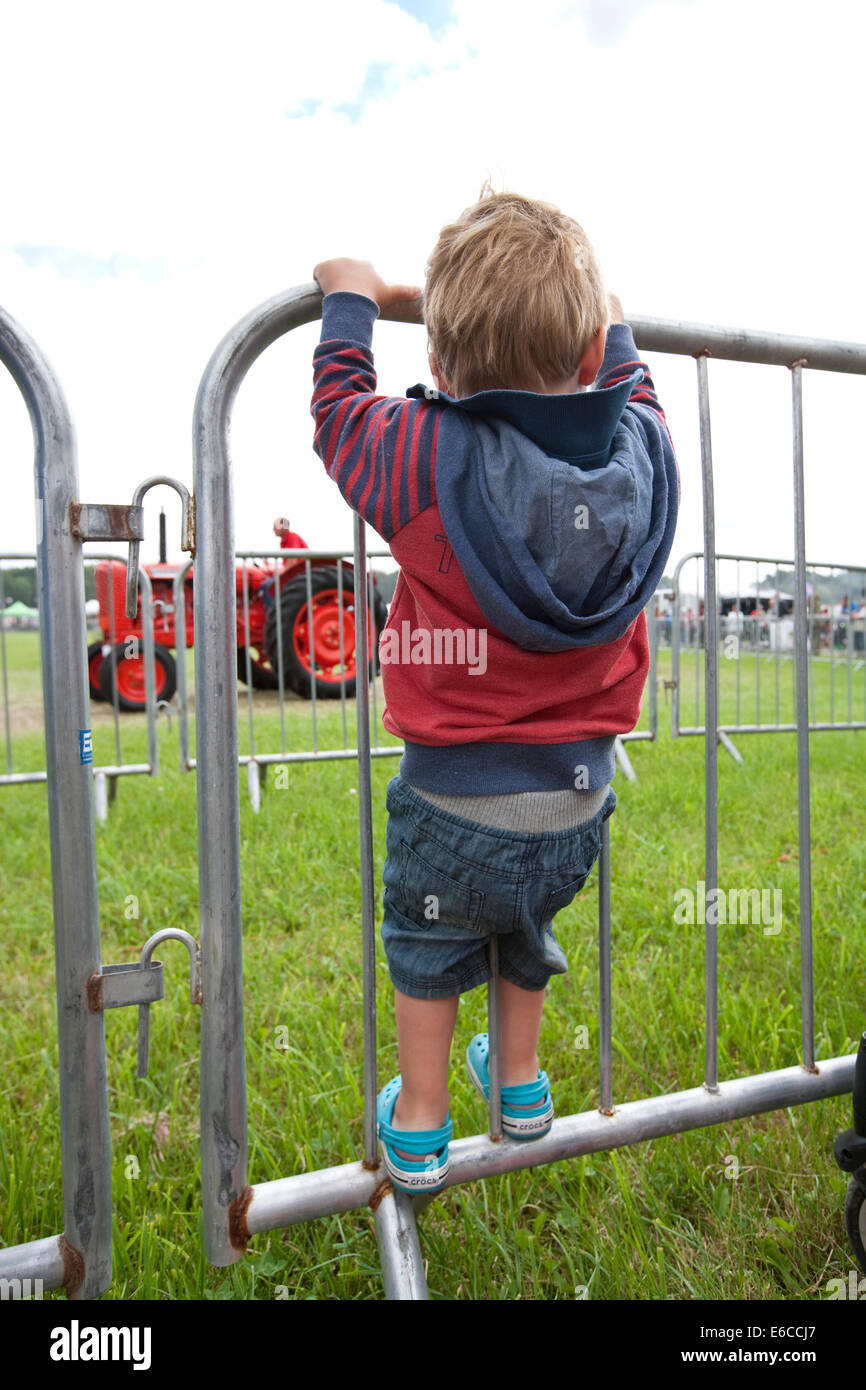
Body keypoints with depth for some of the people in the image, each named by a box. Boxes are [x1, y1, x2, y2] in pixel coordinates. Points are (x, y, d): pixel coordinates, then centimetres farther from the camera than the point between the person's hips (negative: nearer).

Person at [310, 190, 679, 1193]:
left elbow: (340, 408, 0)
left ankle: (418, 1125, 40)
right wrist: (612, 326, 32)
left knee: (427, 945, 24)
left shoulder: (427, 460, -21)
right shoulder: (642, 453, -9)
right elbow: (626, 393, 17)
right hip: (577, 803, 4)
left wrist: (354, 301, 15)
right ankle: (521, 1084, 51)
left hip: (458, 802, -3)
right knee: (528, 930, 31)